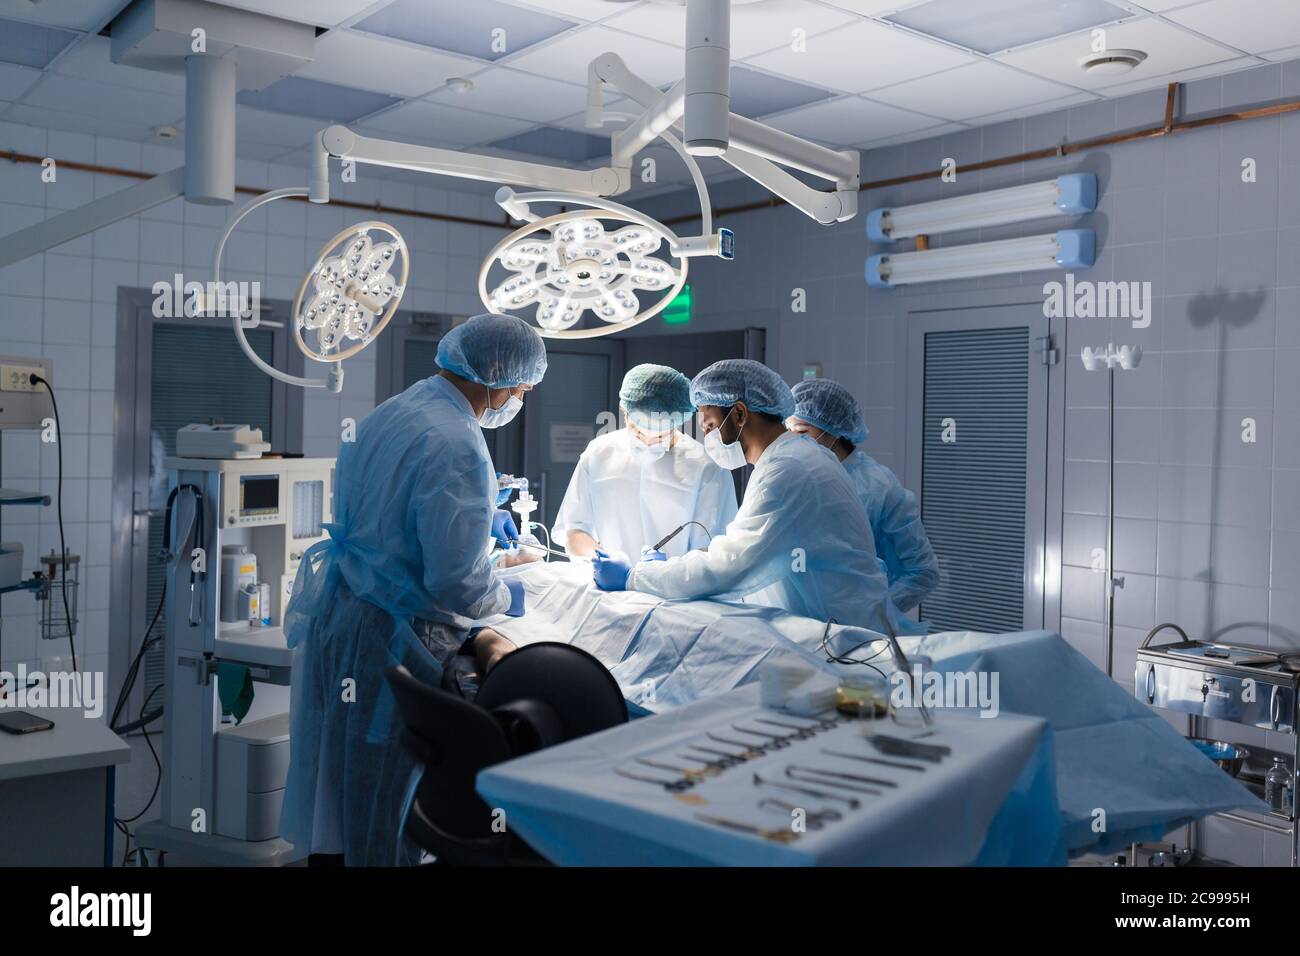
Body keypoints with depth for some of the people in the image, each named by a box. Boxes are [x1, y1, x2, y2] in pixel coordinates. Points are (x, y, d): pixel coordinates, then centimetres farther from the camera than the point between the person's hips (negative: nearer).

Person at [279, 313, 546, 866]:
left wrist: (479, 517, 29)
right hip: (390, 640, -9)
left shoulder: (395, 410, 6)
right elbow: (458, 586, -23)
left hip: (334, 614, 9)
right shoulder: (456, 447, -23)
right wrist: (511, 597, -3)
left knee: (336, 789, 22)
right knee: (386, 806, 7)